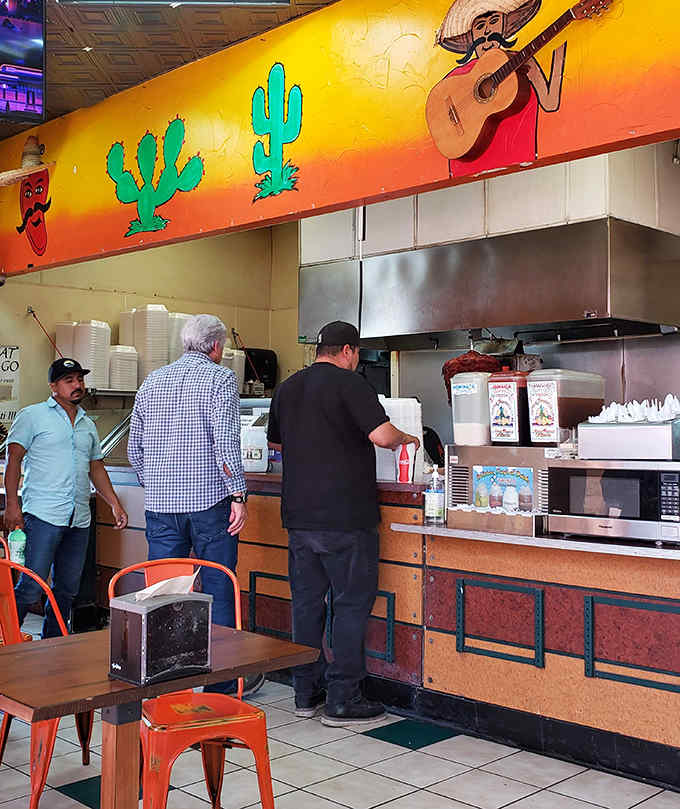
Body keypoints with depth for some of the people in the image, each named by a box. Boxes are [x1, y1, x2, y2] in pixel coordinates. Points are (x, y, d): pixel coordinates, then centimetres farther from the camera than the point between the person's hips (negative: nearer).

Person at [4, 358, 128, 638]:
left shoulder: (88, 425, 20)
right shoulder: (33, 416, 2)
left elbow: (96, 468, 25)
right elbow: (14, 460, -3)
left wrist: (115, 504, 16)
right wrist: (12, 504, -12)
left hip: (79, 520, 6)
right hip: (43, 516, -6)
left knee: (67, 590, 9)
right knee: (31, 586, -9)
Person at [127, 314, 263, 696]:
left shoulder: (152, 382, 13)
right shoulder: (220, 378, -4)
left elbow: (135, 449, 15)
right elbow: (226, 441, -16)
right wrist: (238, 496, -14)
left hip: (160, 506, 5)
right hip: (209, 501, -5)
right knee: (219, 592, 6)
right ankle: (222, 677, 14)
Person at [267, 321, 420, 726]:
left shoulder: (287, 388, 13)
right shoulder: (349, 383, -9)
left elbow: (276, 441, 26)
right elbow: (381, 435, -20)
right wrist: (404, 438, 0)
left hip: (300, 515, 7)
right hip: (345, 516, -7)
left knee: (307, 601, 12)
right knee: (352, 604, 2)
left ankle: (307, 692, 20)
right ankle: (342, 700, 5)